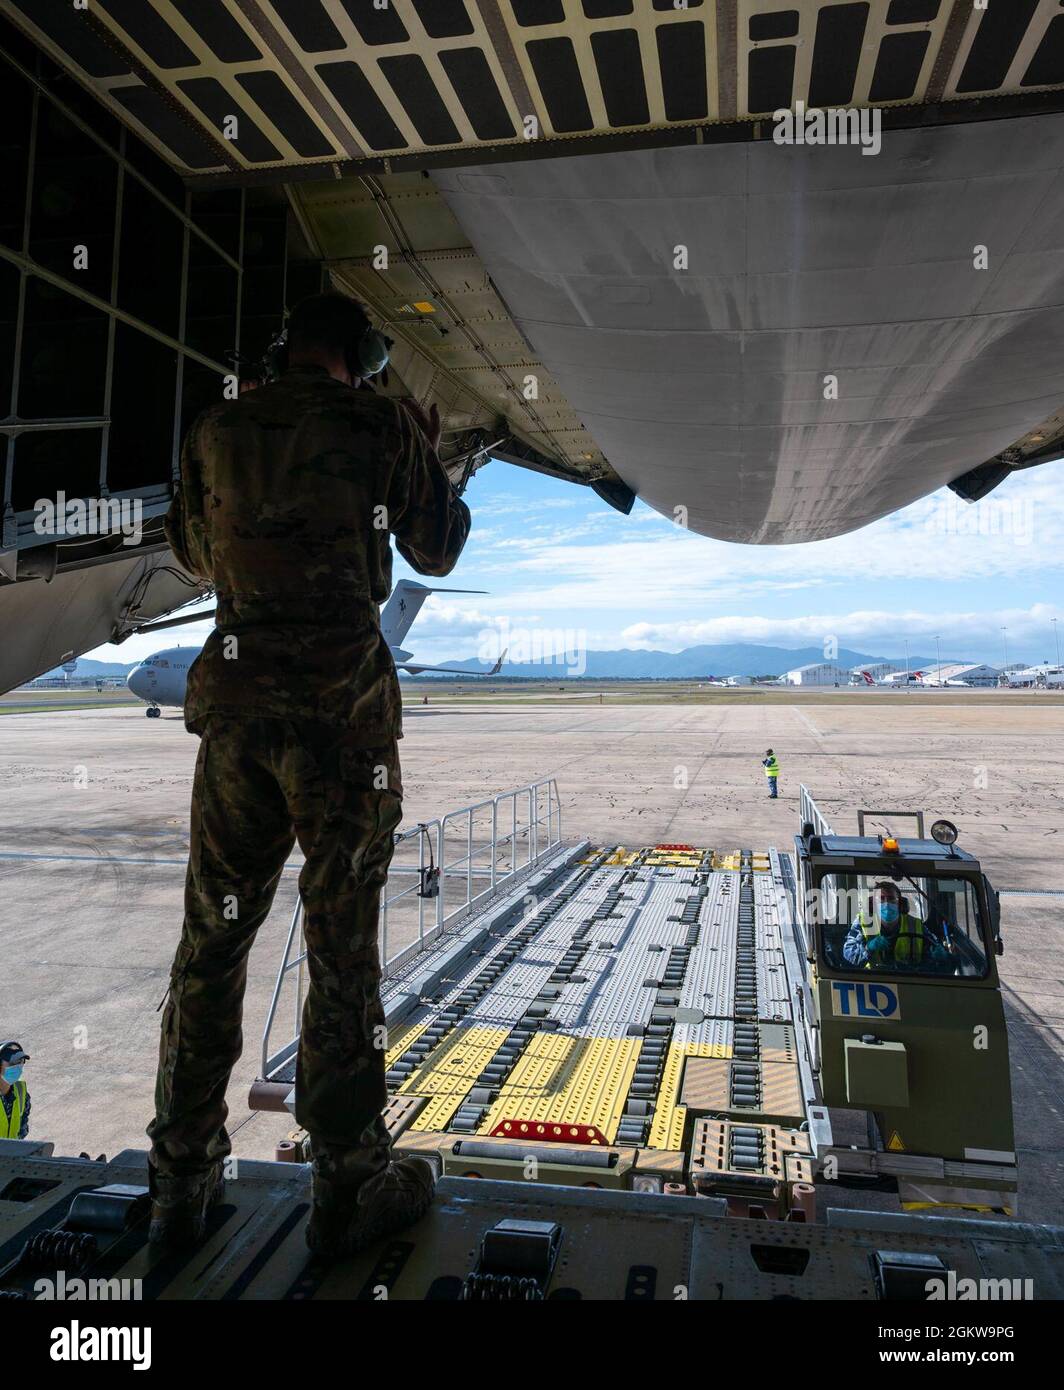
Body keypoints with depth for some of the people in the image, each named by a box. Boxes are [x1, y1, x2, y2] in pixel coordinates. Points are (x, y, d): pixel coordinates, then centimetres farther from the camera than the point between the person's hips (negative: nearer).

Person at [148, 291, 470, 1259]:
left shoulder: (218, 430, 12)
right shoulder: (381, 427, 0)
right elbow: (437, 553, 9)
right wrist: (428, 460, 24)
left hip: (236, 699, 4)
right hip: (343, 703, -3)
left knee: (213, 936, 13)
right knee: (341, 944, 3)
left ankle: (183, 1180, 24)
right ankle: (349, 1188, 16)